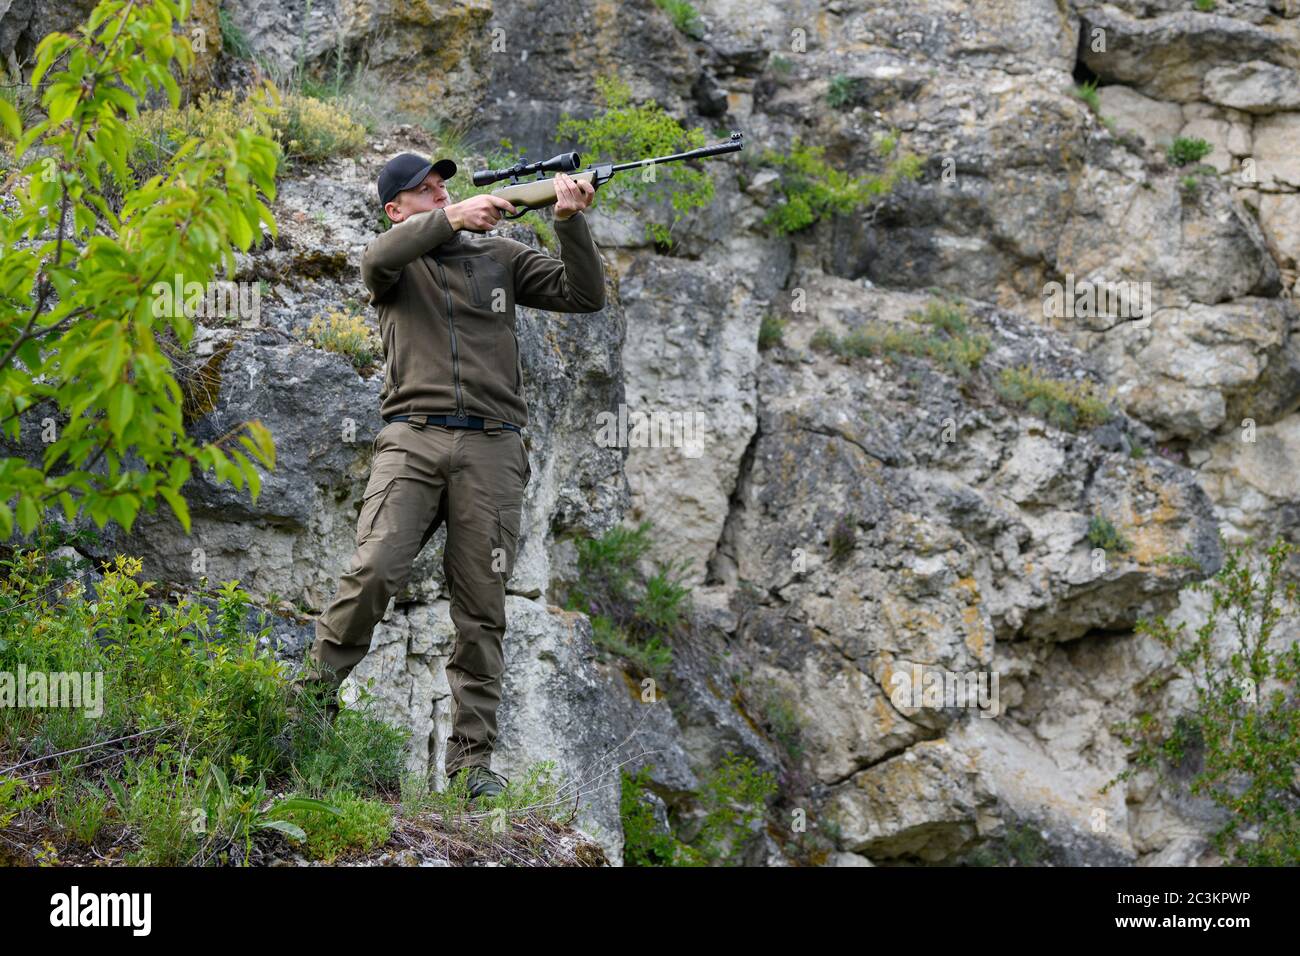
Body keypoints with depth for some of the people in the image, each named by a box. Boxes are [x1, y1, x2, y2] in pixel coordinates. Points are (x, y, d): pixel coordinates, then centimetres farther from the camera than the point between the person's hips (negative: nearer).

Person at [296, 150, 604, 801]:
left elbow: (585, 296, 10)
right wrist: (452, 218, -22)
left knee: (482, 608, 0)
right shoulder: (397, 261, 14)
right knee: (374, 570, -20)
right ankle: (316, 691, -1)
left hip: (491, 450, 1)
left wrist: (570, 222, -4)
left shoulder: (501, 258, 19)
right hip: (412, 438, -1)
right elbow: (378, 260, -12)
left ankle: (472, 757, 3)